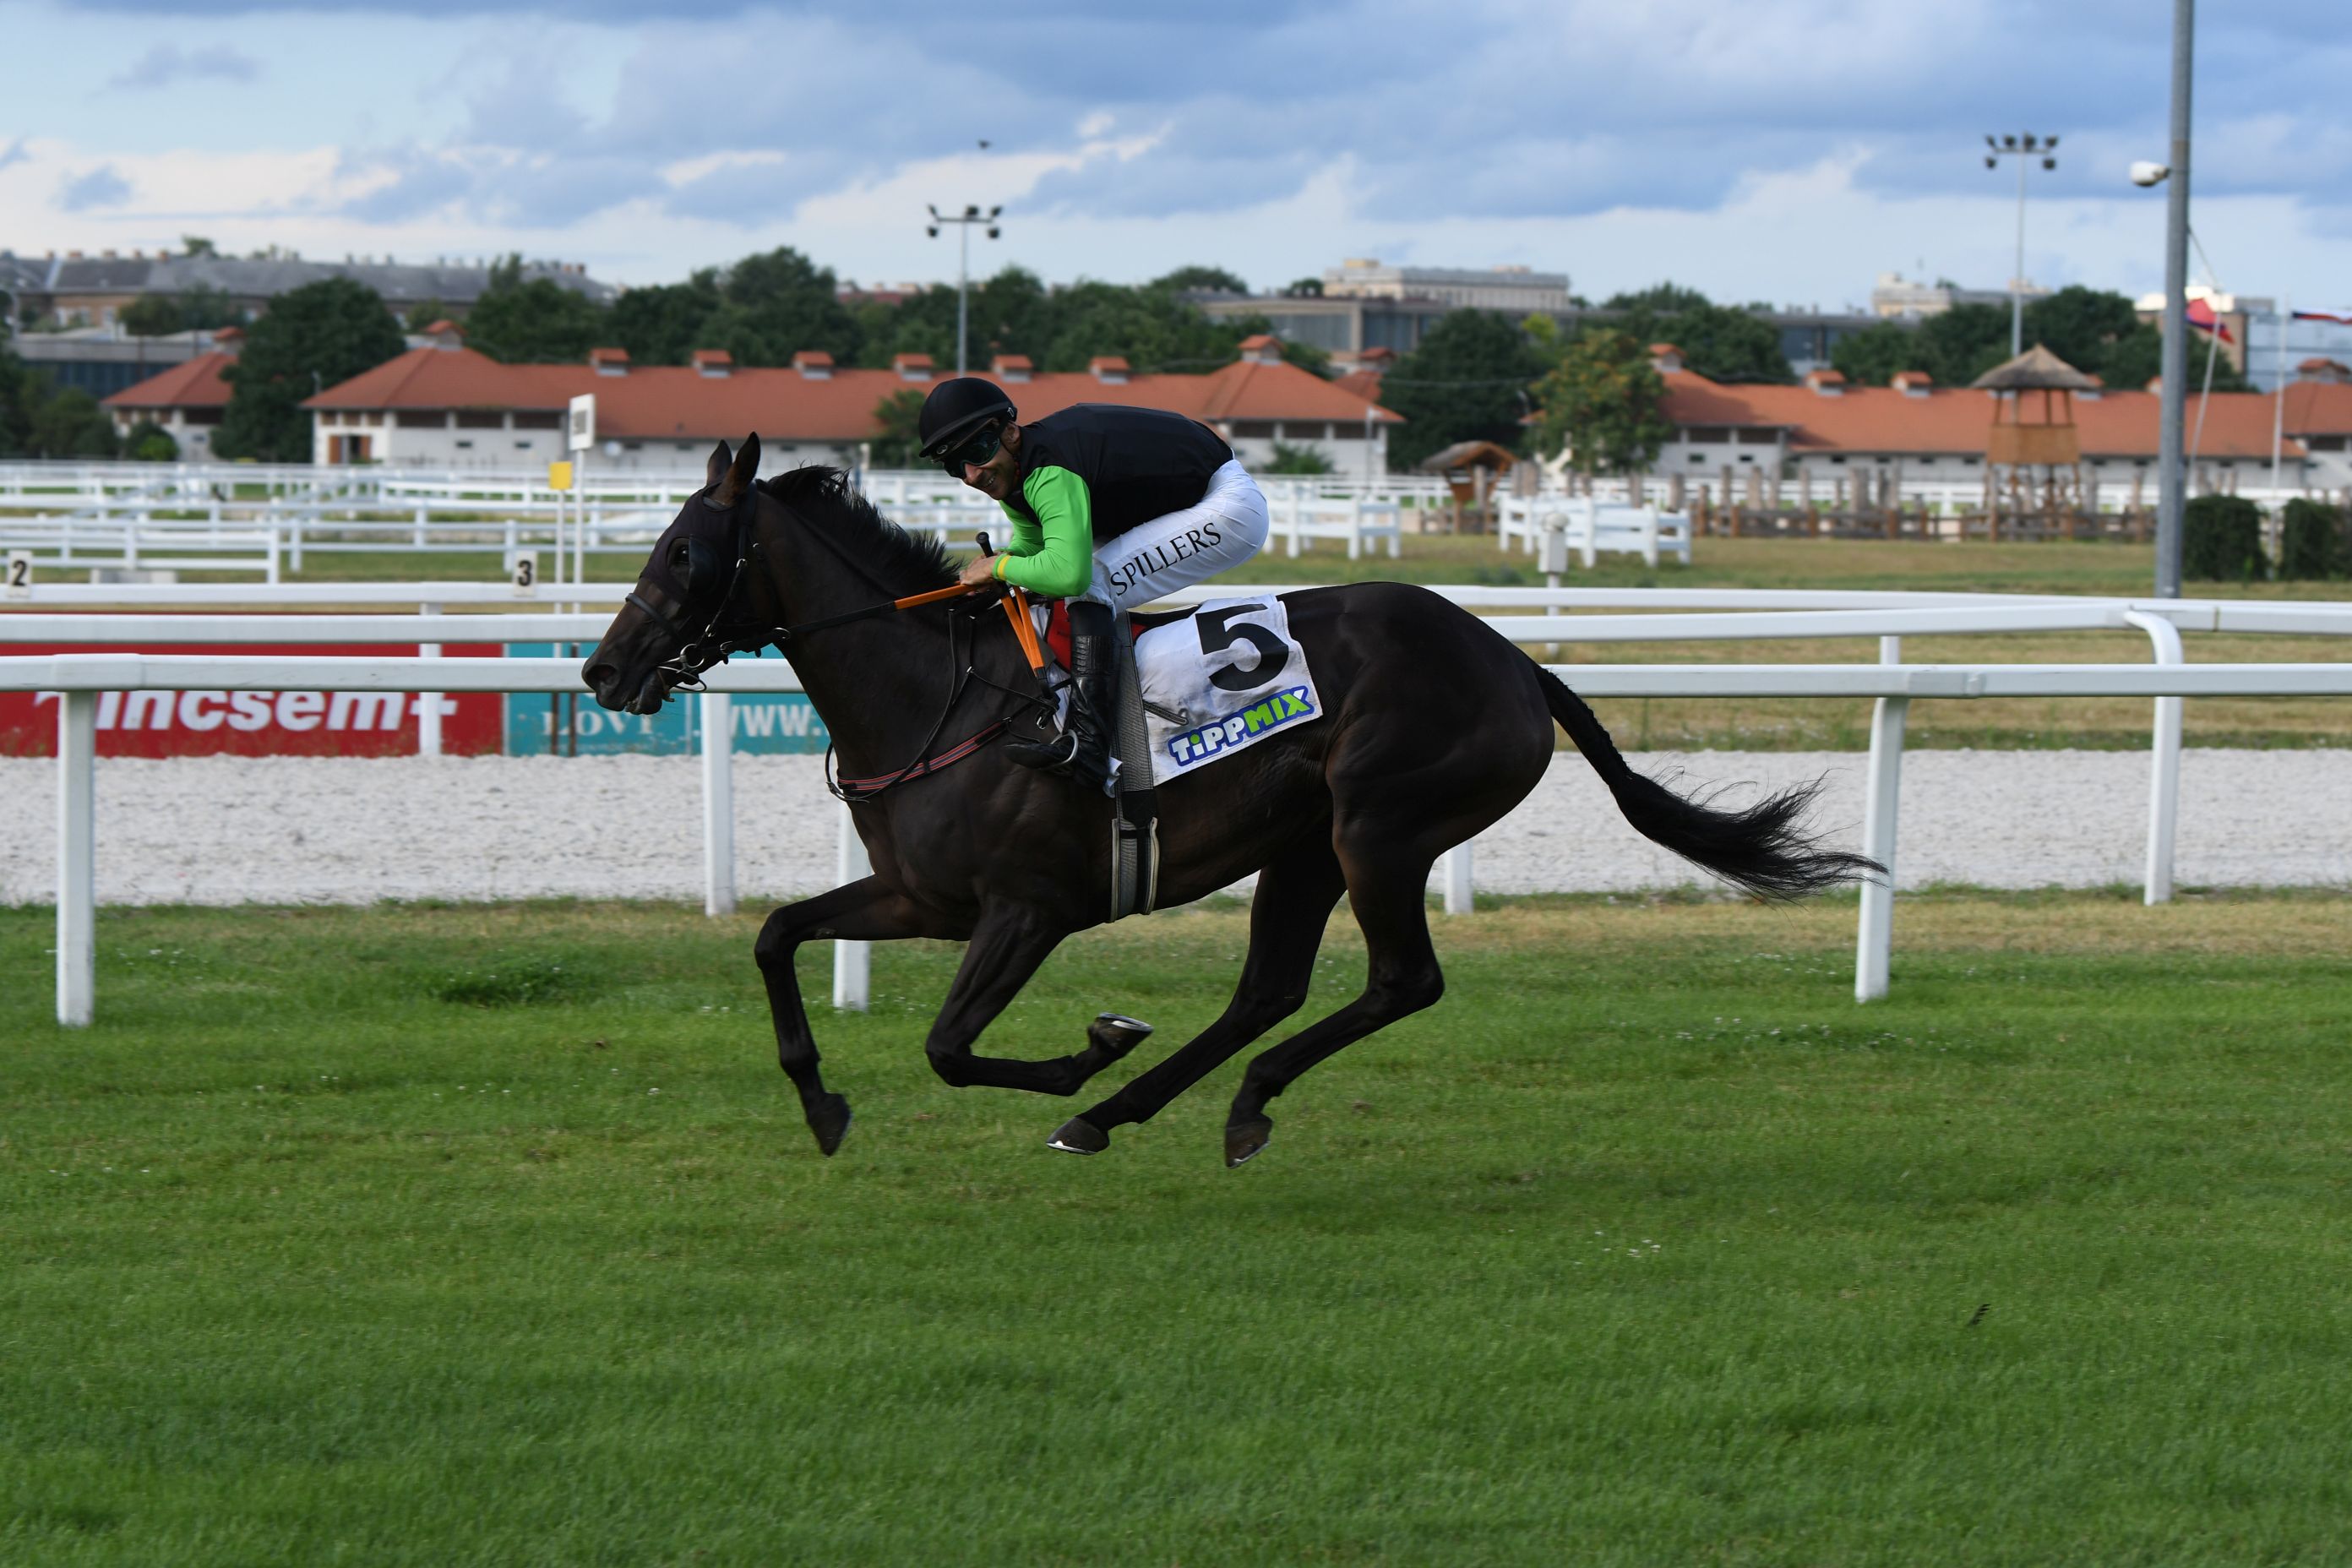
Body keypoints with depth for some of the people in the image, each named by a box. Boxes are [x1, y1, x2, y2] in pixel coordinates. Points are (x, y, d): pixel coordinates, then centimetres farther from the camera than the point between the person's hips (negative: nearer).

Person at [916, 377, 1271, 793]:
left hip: (1231, 507, -11)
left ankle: (1085, 745, -33)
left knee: (1089, 583, -24)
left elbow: (1069, 571, -40)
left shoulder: (1049, 473, -29)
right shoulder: (1012, 475, 2)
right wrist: (1001, 561, -3)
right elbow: (1032, 544, 18)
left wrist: (1000, 567, -23)